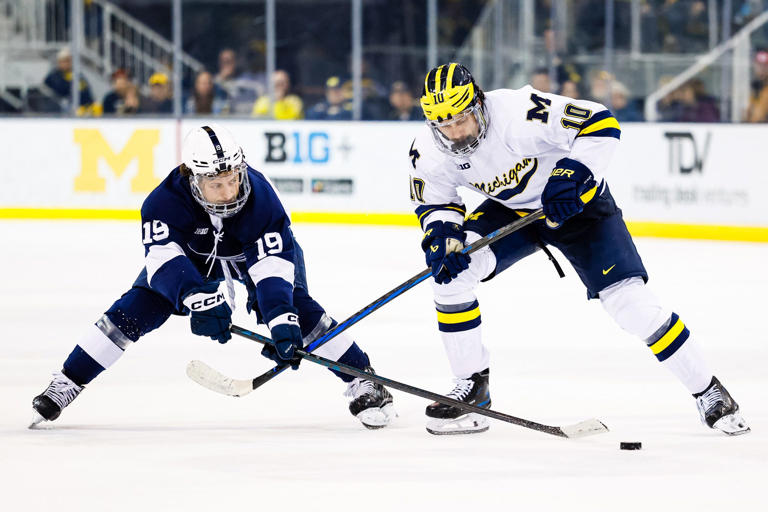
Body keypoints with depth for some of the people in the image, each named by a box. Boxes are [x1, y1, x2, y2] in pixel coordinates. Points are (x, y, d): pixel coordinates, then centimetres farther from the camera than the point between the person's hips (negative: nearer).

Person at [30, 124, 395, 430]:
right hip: (194, 252, 1)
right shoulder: (166, 200, -36)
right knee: (138, 307, -14)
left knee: (295, 307, -23)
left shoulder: (259, 196, -38)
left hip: (257, 251, -1)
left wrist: (282, 323, -52)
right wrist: (198, 297, -62)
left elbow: (272, 266, -40)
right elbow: (163, 258, -46)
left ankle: (362, 381, -9)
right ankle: (65, 384, -4)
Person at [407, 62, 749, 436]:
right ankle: (472, 387, -4)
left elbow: (600, 124, -30)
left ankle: (706, 391, -1)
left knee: (627, 298, -15)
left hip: (576, 203, -4)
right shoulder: (428, 152, -19)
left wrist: (574, 174, -39)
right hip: (510, 210, 5)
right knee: (452, 268, -19)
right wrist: (441, 236, -24)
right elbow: (434, 204, -4)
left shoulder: (520, 112, -34)